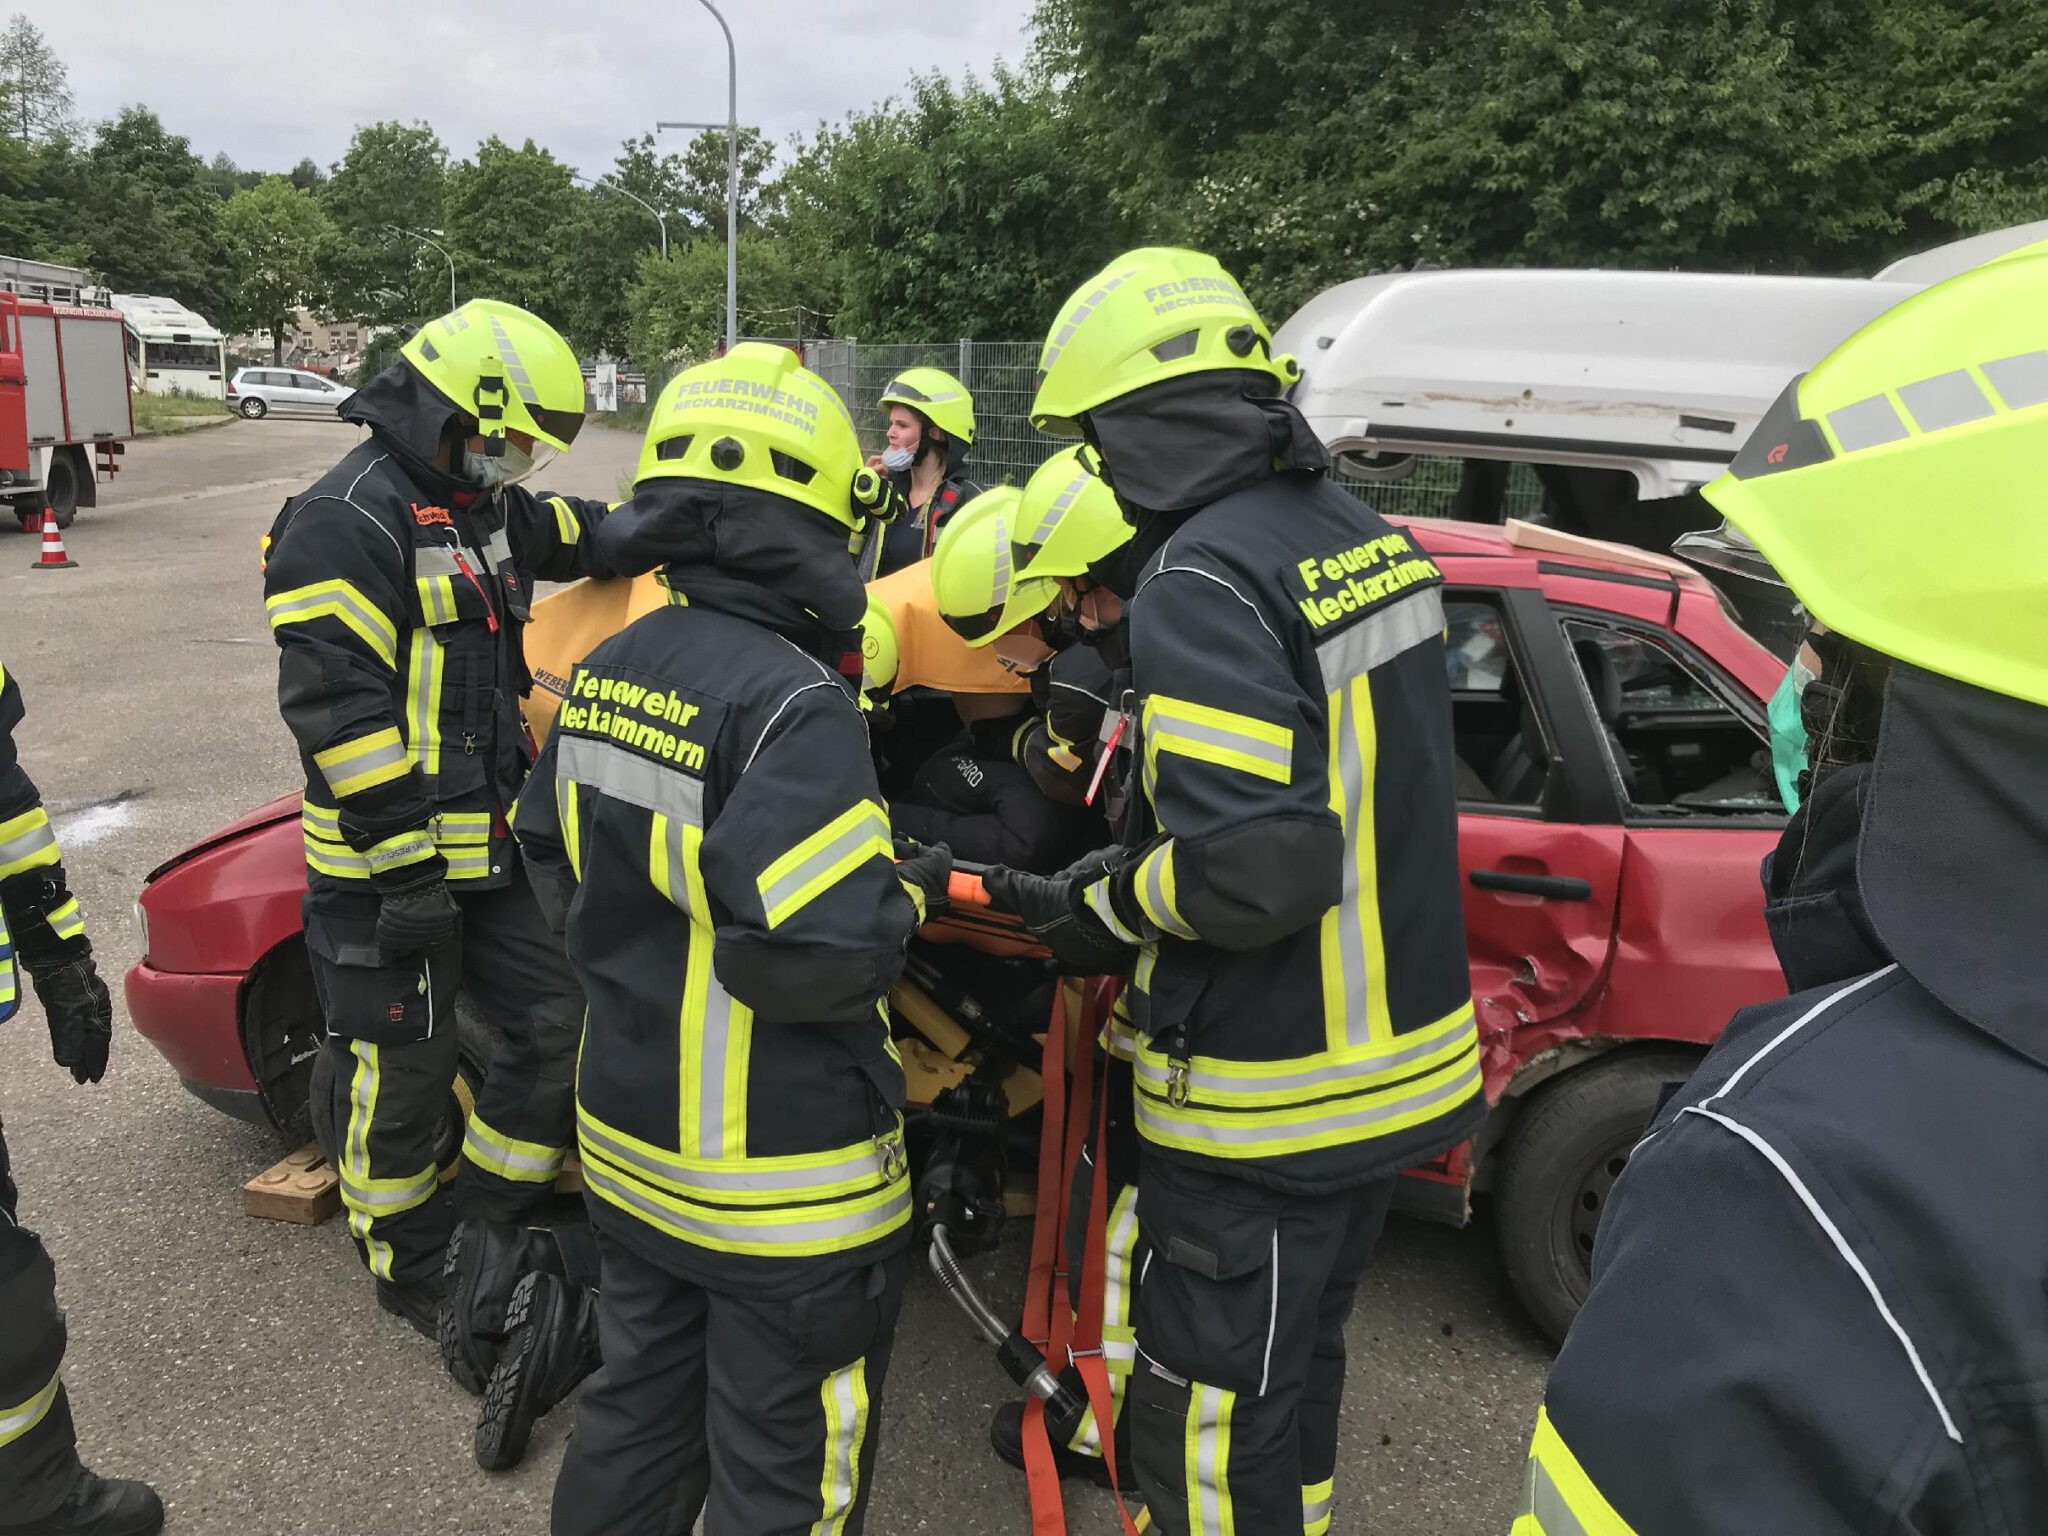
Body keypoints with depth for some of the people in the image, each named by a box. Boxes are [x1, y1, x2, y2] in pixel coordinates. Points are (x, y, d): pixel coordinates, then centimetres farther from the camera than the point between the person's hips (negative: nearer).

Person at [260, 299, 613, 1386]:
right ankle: (410, 1274, 27)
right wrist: (405, 869, -22)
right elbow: (339, 710, -22)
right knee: (400, 1072, 6)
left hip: (488, 846, 9)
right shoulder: (349, 523, -17)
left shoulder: (481, 508, 12)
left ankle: (489, 1233, 25)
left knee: (558, 1020, 10)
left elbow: (585, 532, 28)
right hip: (389, 870, -9)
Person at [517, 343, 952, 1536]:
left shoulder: (604, 676, 1)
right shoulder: (795, 706, -26)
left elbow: (558, 859, 13)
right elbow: (815, 958, -29)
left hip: (630, 1144, 8)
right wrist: (911, 896, -12)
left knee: (637, 1420, 27)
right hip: (781, 1189, -7)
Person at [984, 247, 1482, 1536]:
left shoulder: (1203, 580, -23)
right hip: (1402, 1057, 9)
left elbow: (1253, 870, -30)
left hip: (1273, 1103, -9)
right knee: (1298, 1363, 28)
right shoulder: (1365, 535, 5)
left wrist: (1106, 908, -12)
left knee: (1213, 1428, 10)